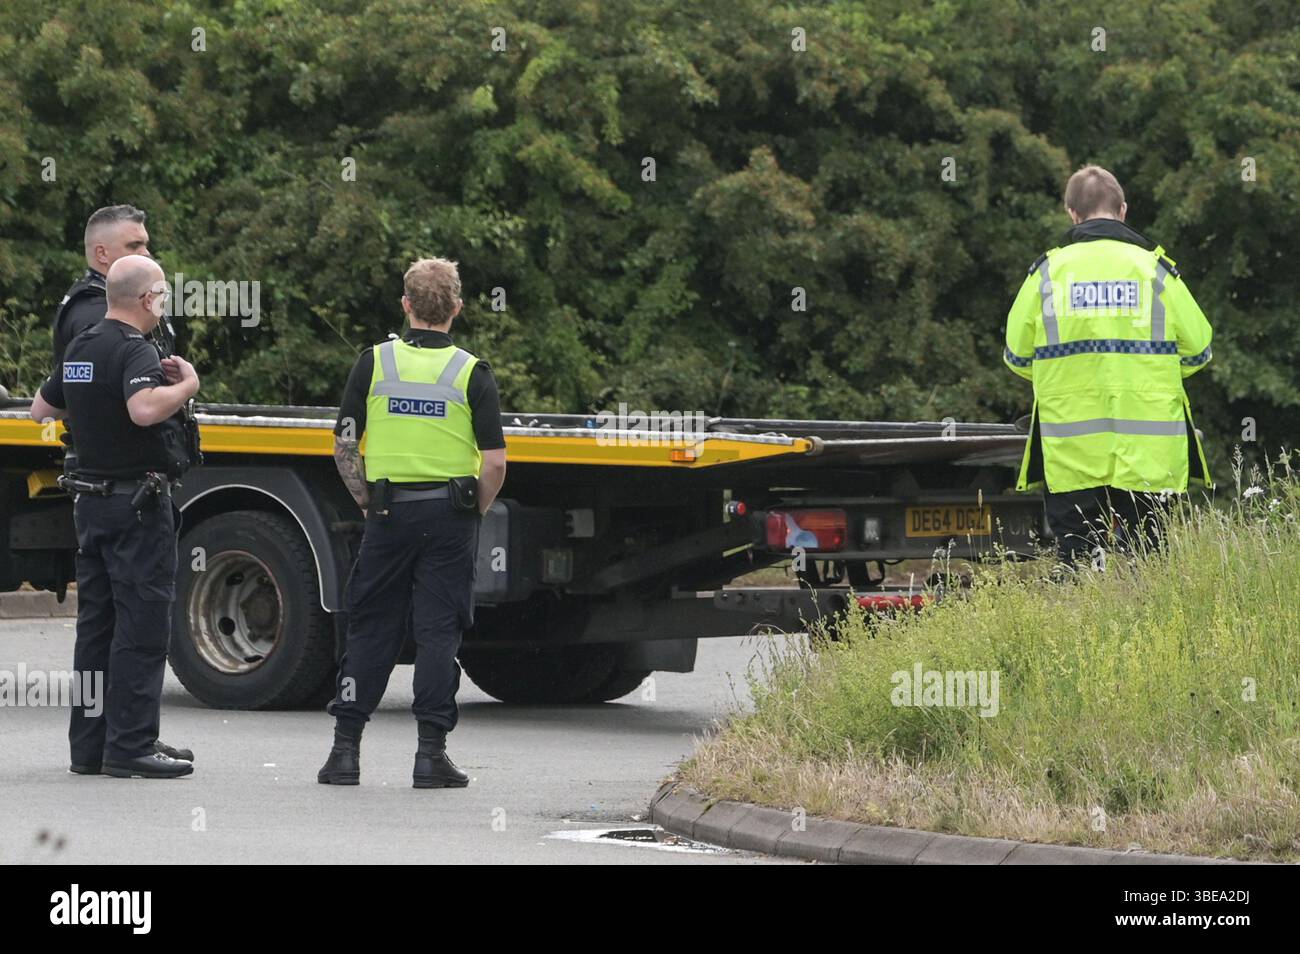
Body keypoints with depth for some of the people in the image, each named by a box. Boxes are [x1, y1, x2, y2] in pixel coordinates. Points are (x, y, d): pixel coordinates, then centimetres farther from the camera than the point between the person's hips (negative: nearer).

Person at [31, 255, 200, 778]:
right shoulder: (133, 351, -16)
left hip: (90, 498, 9)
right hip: (138, 504, -9)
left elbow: (41, 408, 26)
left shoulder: (80, 348, 11)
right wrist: (187, 384, -21)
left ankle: (89, 744, 15)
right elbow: (144, 409, -37)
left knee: (95, 621, 12)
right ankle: (130, 746, -8)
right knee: (141, 625, -6)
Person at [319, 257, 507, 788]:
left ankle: (345, 748, 6)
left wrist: (366, 503, 10)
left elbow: (345, 447, -1)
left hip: (388, 511, 1)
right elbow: (494, 463, -8)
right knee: (439, 632, 2)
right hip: (449, 514, -1)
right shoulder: (471, 373, -4)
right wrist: (475, 513, 7)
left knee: (370, 630, 8)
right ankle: (431, 753, -1)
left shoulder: (374, 364, 0)